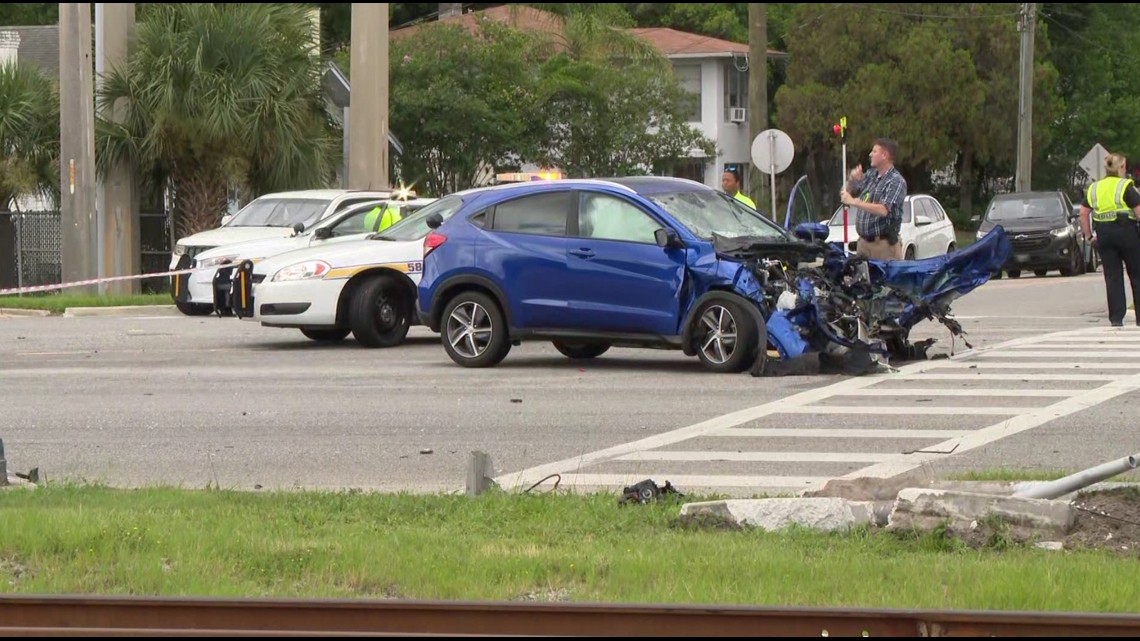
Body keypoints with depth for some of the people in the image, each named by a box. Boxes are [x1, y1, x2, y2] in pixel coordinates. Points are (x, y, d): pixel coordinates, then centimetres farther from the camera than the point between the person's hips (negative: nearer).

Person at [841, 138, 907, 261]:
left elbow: (883, 210, -23)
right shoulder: (871, 176, 14)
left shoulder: (896, 181, -10)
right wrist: (853, 180, 2)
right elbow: (849, 192, 25)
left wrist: (854, 202, -22)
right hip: (863, 242, 8)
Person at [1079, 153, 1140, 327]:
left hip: (1103, 234, 4)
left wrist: (1088, 235, 13)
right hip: (1126, 232, -4)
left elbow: (1084, 213, 7)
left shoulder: (1093, 188, 9)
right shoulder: (1126, 187, -6)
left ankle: (1116, 317, 0)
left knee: (1112, 277, 6)